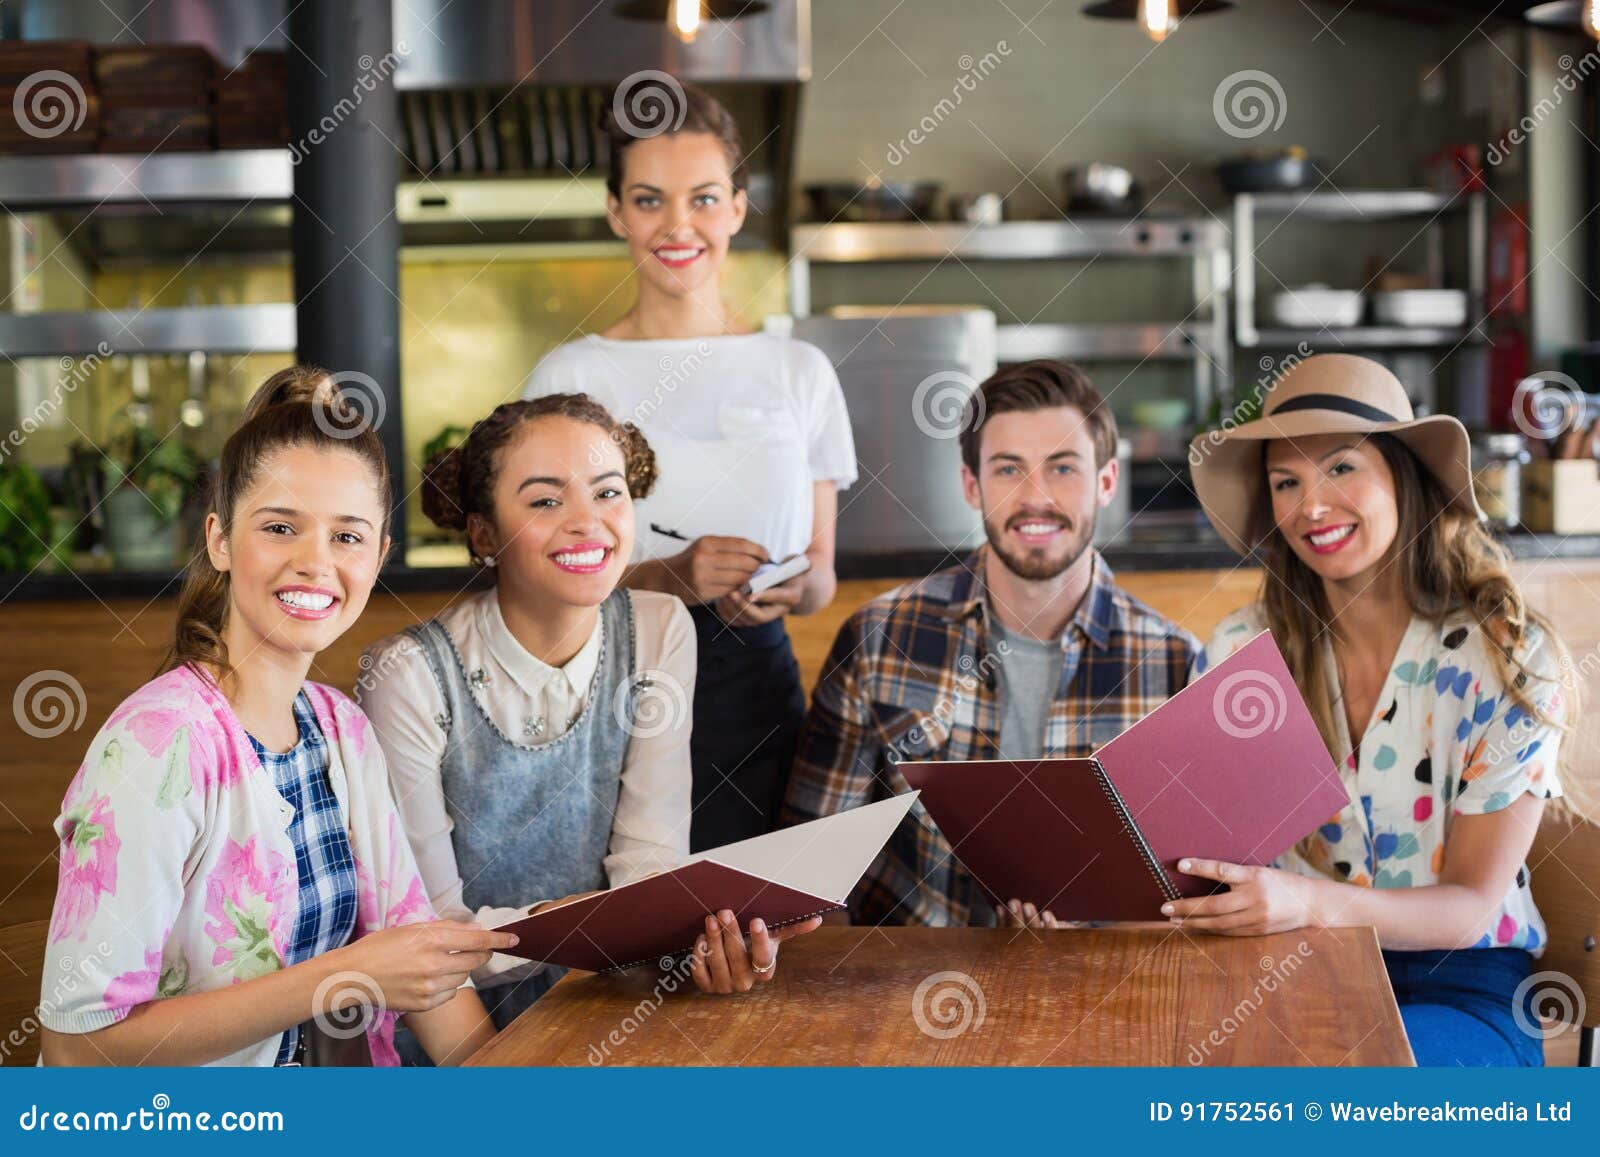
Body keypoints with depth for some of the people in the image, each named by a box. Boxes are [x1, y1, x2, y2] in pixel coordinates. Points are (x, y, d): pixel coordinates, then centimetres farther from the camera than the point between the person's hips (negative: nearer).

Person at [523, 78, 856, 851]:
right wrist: (672, 577, -16)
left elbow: (822, 570, 14)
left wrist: (793, 590, -8)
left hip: (755, 688, 2)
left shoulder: (800, 372, 9)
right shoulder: (571, 378, 3)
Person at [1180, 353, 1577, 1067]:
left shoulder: (1505, 657, -8)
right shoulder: (1238, 651, 0)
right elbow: (1198, 845, 3)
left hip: (1459, 989, -3)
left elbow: (1471, 905, -11)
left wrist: (1314, 903, -31)